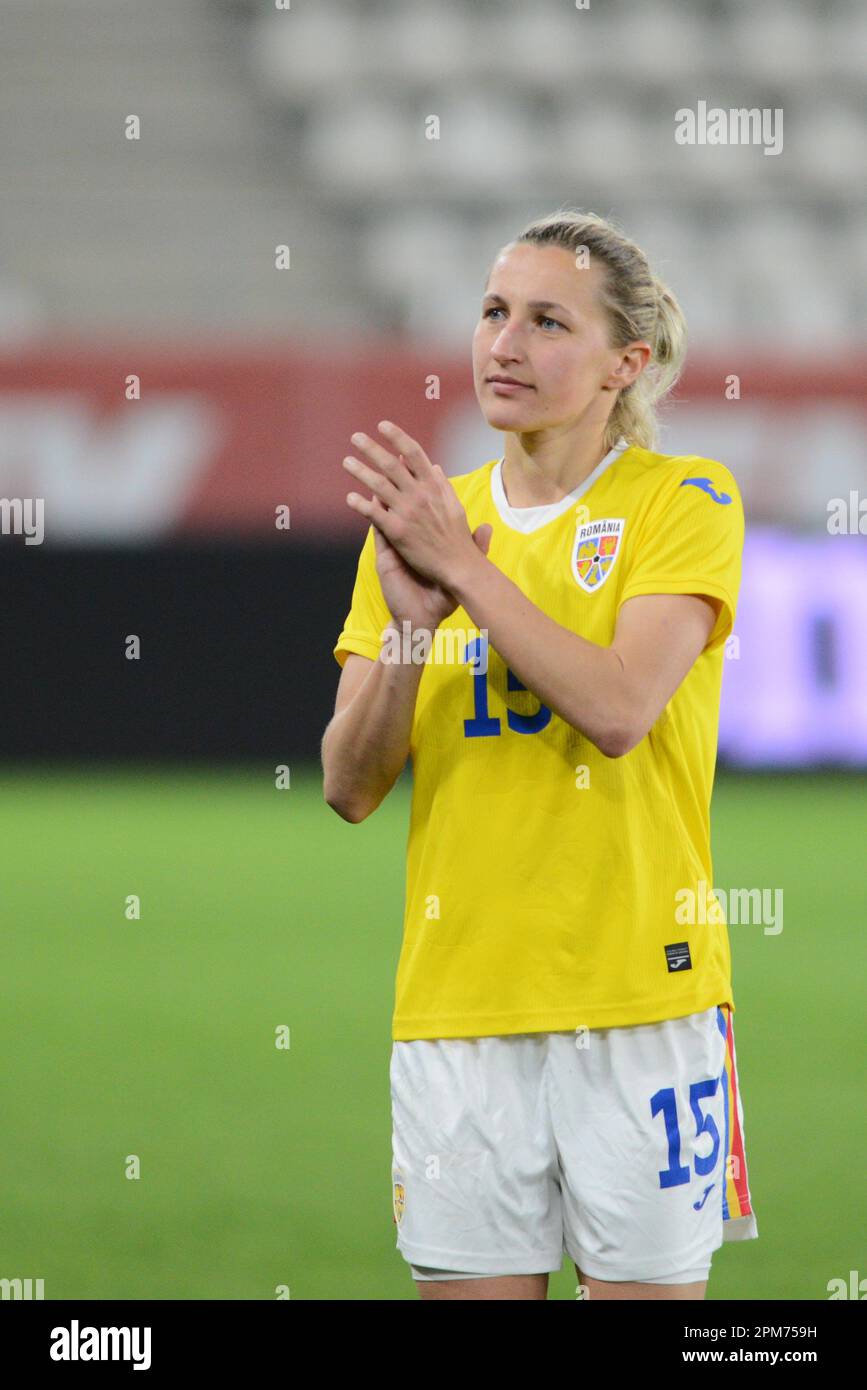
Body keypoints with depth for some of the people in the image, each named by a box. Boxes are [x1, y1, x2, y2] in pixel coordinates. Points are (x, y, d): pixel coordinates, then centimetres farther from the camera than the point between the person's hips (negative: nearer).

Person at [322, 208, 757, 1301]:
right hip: (455, 996, 4)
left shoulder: (684, 502, -1)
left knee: (643, 1286, -3)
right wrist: (412, 622, -12)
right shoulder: (422, 518, 11)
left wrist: (464, 568, -15)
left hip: (636, 998, -3)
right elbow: (350, 788, 4)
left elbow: (618, 708, -17)